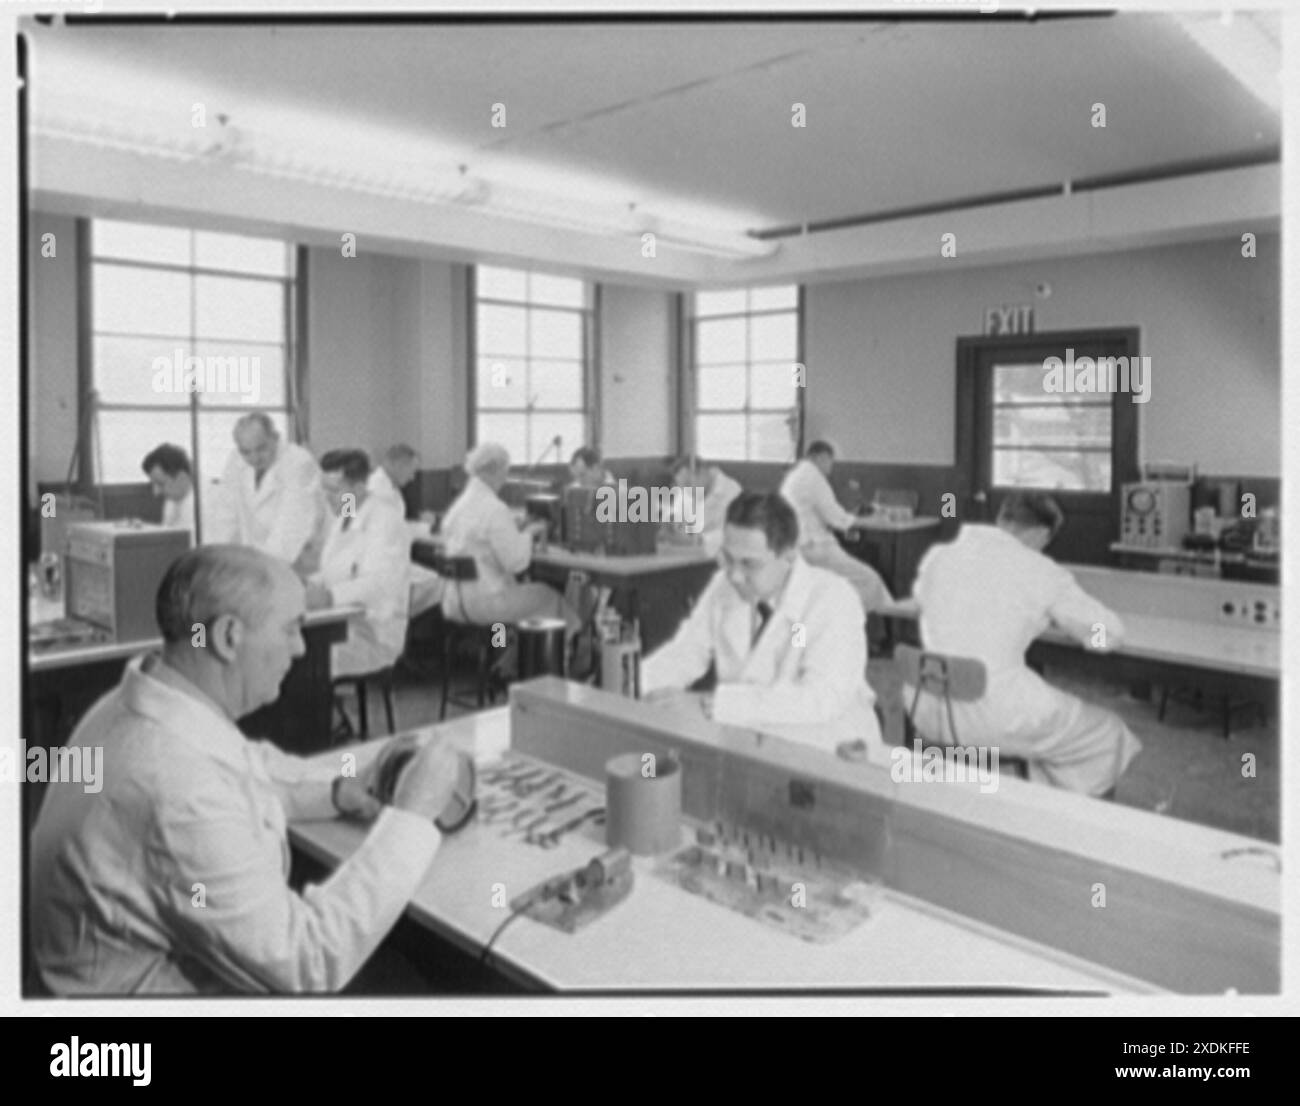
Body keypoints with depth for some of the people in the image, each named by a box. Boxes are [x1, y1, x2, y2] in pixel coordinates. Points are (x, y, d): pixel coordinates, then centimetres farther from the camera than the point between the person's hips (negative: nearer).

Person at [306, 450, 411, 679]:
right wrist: (306, 584, 0)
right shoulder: (339, 520, 18)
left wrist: (330, 596, -38)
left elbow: (380, 584, -25)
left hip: (374, 634, -8)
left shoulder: (385, 518, -12)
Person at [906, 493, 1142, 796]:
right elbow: (1110, 634, 2)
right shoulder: (1042, 573, -6)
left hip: (929, 713, 5)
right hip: (999, 721, -5)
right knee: (1104, 735, 20)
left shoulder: (937, 557, 6)